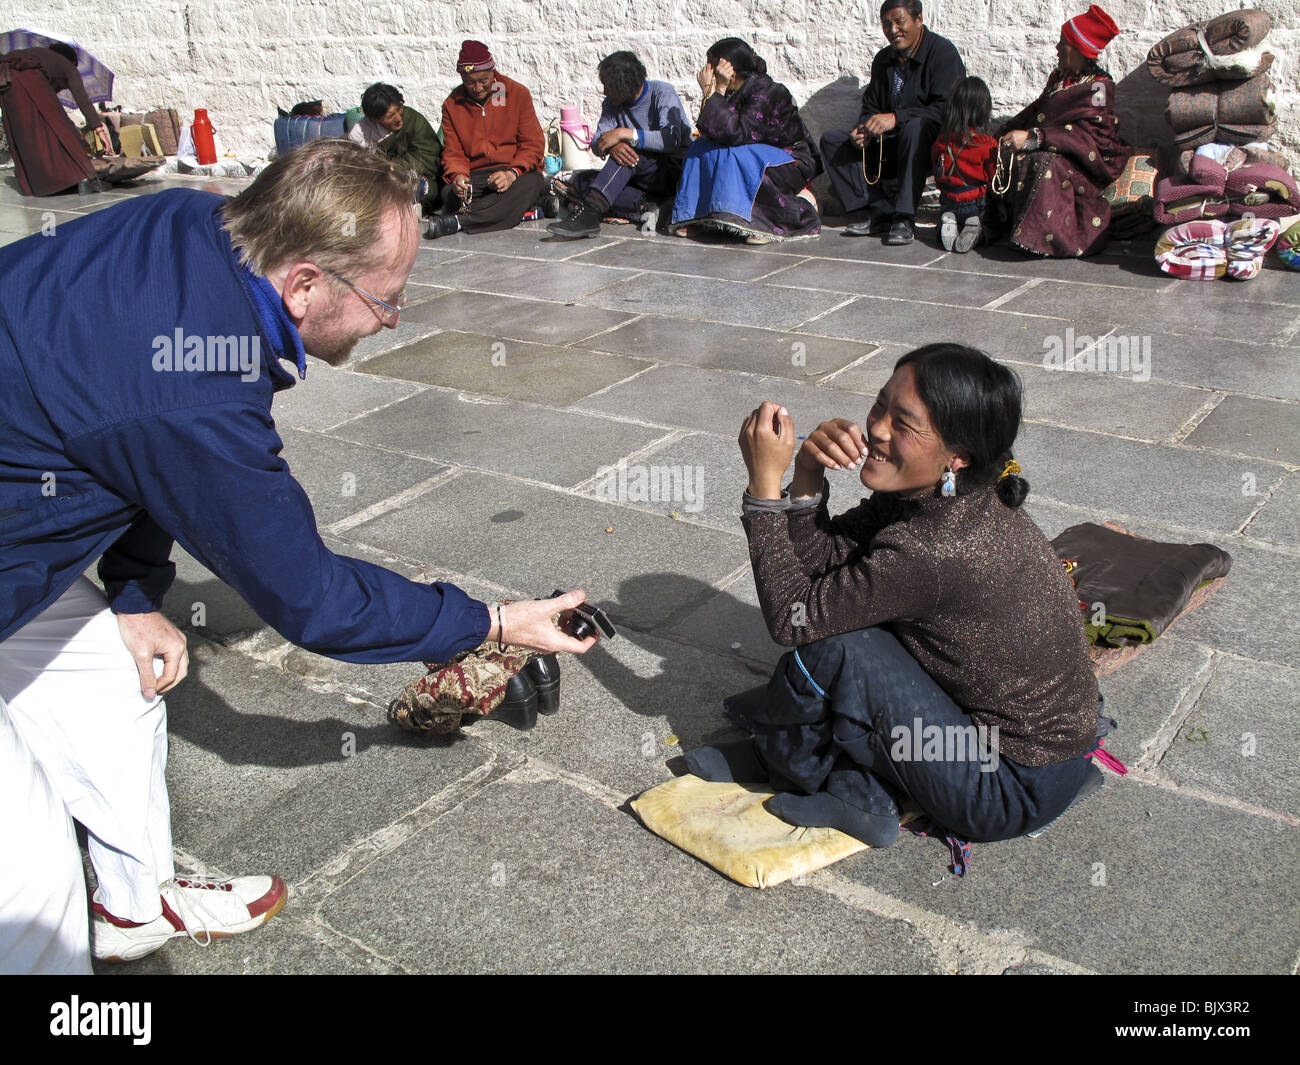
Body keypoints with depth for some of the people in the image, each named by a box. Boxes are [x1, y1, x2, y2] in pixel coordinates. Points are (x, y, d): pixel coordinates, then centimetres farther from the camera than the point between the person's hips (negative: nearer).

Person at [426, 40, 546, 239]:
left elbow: (533, 144, -1)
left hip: (516, 172, -1)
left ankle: (458, 221, -43)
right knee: (449, 193, -32)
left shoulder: (518, 93, 3)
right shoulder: (452, 105, 9)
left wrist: (512, 173, -20)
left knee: (531, 183, -38)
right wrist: (457, 176, -15)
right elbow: (453, 152, 10)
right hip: (475, 176, 2)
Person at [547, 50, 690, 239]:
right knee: (581, 179, -13)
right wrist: (612, 146, -30)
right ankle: (645, 208, -30)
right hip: (641, 180, 7)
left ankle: (590, 213, -48)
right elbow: (597, 143, -5)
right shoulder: (612, 103, 8)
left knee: (631, 149, -34)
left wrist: (624, 134, -30)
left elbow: (672, 139, -27)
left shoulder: (662, 93, -10)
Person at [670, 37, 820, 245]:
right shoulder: (731, 92, 0)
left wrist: (715, 93, -28)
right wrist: (710, 92, -18)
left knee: (735, 157, -33)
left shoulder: (766, 92, -22)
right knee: (701, 148, -9)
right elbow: (709, 133, -8)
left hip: (793, 161, -7)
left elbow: (734, 134, -32)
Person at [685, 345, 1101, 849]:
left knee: (834, 647, -16)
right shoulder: (925, 493, -5)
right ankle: (858, 794, 9)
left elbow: (793, 616, -20)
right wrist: (808, 473, -17)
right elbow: (816, 562, -1)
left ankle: (777, 758, 15)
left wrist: (765, 478, -21)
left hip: (1017, 794, -9)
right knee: (854, 612, 6)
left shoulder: (934, 551, -31)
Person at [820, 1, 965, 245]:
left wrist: (896, 118, -30)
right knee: (831, 140, -7)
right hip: (892, 147, 7)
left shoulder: (942, 51, -9)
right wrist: (864, 131, -10)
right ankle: (881, 213, -20)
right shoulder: (883, 59, 13)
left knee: (916, 127, -40)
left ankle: (905, 219, -36)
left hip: (934, 144, -7)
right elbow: (871, 107, 15)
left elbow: (946, 108, -20)